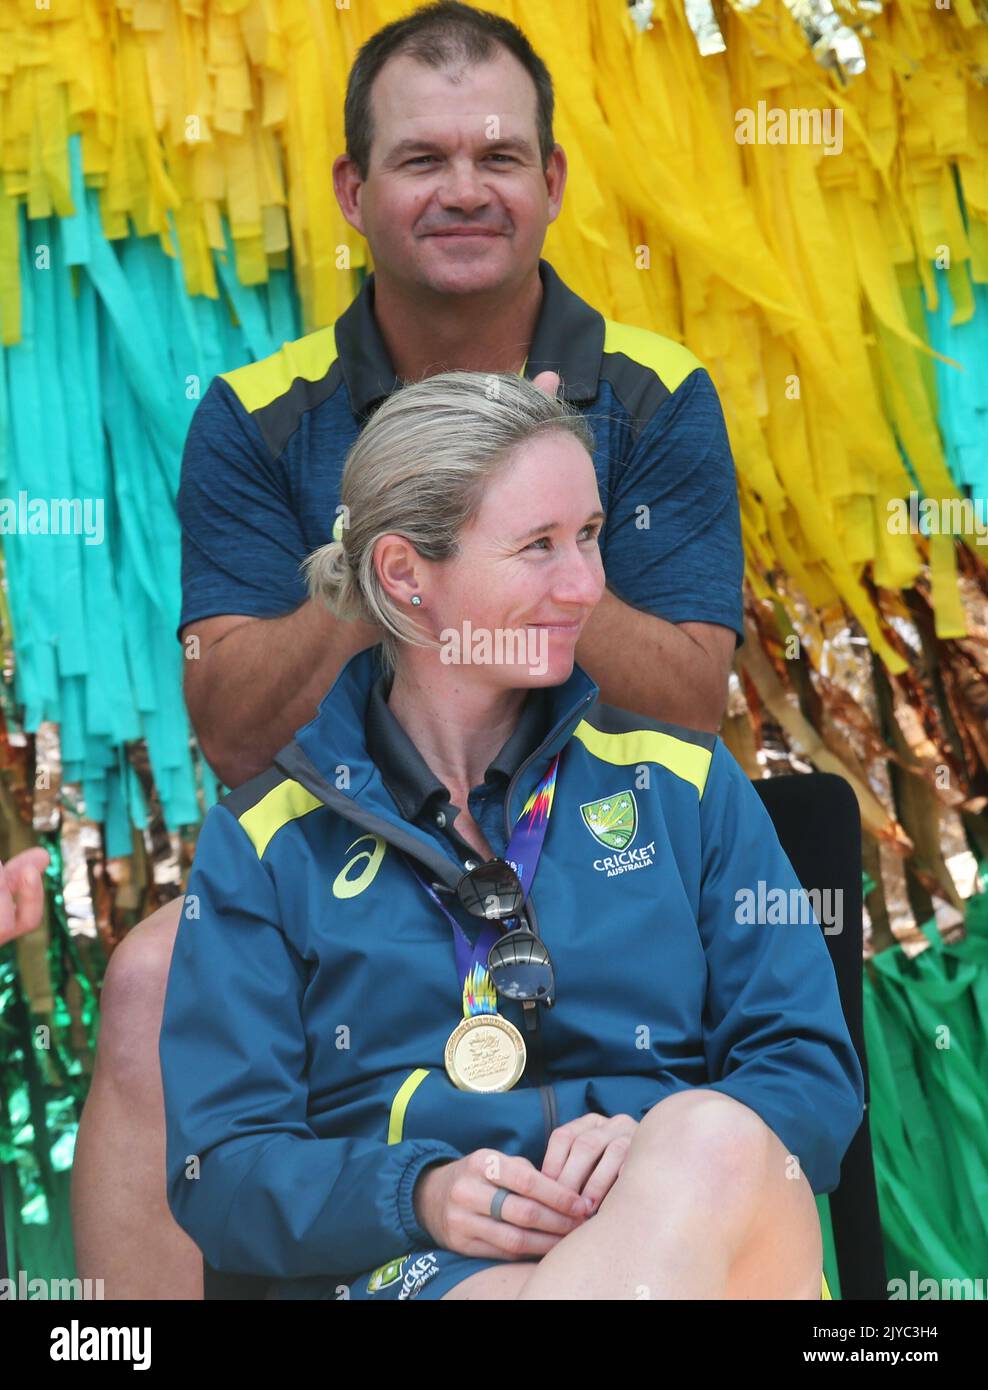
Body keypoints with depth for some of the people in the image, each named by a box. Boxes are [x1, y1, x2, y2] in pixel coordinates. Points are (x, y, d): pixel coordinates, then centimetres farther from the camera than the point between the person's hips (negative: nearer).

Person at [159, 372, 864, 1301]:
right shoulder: (265, 841, 11)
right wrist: (422, 1194, -16)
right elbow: (219, 1172, 5)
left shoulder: (682, 781, 17)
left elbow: (813, 1069, 10)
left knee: (714, 1137, -35)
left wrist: (663, 1157, -12)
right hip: (415, 1262, -4)